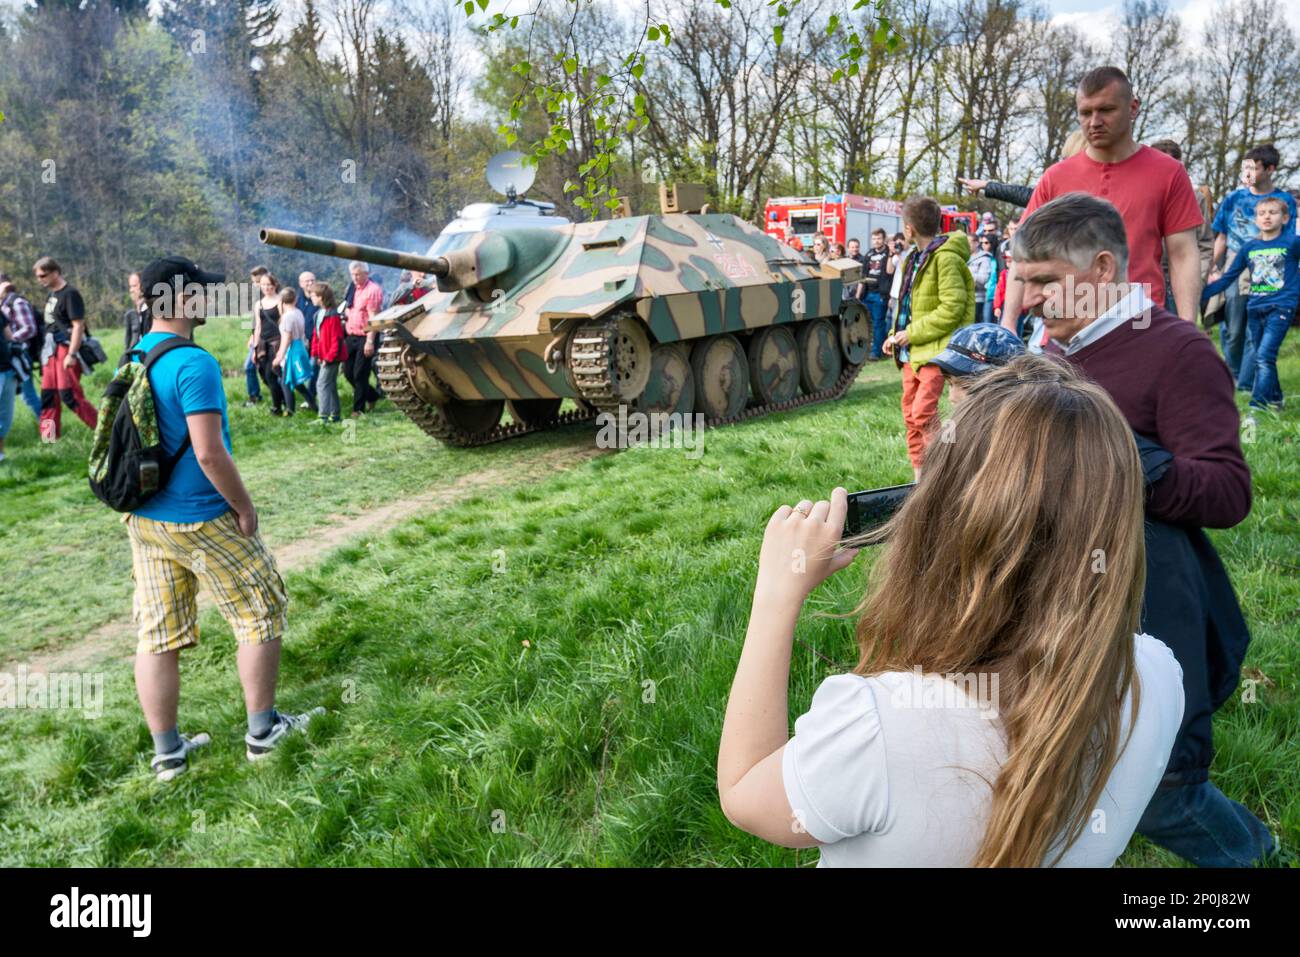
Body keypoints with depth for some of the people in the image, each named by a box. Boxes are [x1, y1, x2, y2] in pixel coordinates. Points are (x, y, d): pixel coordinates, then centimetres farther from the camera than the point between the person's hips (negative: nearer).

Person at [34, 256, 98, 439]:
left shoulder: (70, 294, -12)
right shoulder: (51, 294, 15)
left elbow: (78, 325, -18)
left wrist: (71, 354, -23)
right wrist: (46, 350, 18)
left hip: (66, 349, -9)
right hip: (51, 350, 9)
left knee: (69, 394, -12)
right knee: (48, 395, 10)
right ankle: (49, 438, 16)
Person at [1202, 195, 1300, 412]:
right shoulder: (1248, 247, 8)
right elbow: (1228, 278, 12)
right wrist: (1199, 295, 8)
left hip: (1281, 307, -5)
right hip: (1255, 308, 5)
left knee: (1264, 357, -17)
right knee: (1253, 356, 10)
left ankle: (1256, 408, -18)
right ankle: (1274, 400, 27)